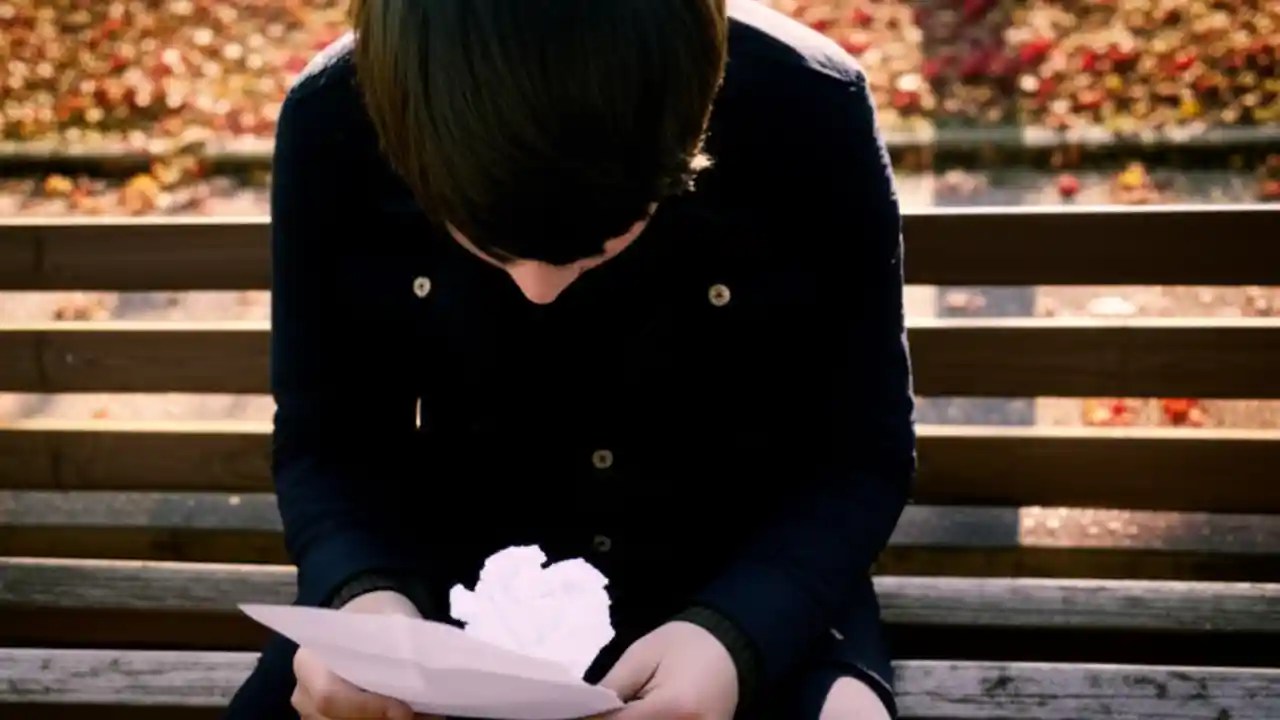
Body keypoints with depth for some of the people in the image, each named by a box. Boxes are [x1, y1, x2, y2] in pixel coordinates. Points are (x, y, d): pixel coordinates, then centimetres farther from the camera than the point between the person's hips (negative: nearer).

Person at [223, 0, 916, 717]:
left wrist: (733, 633, -28)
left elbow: (862, 454, -11)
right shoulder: (333, 126, -16)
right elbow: (325, 440, -5)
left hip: (746, 590, -1)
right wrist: (362, 591, -26)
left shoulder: (812, 114, -20)